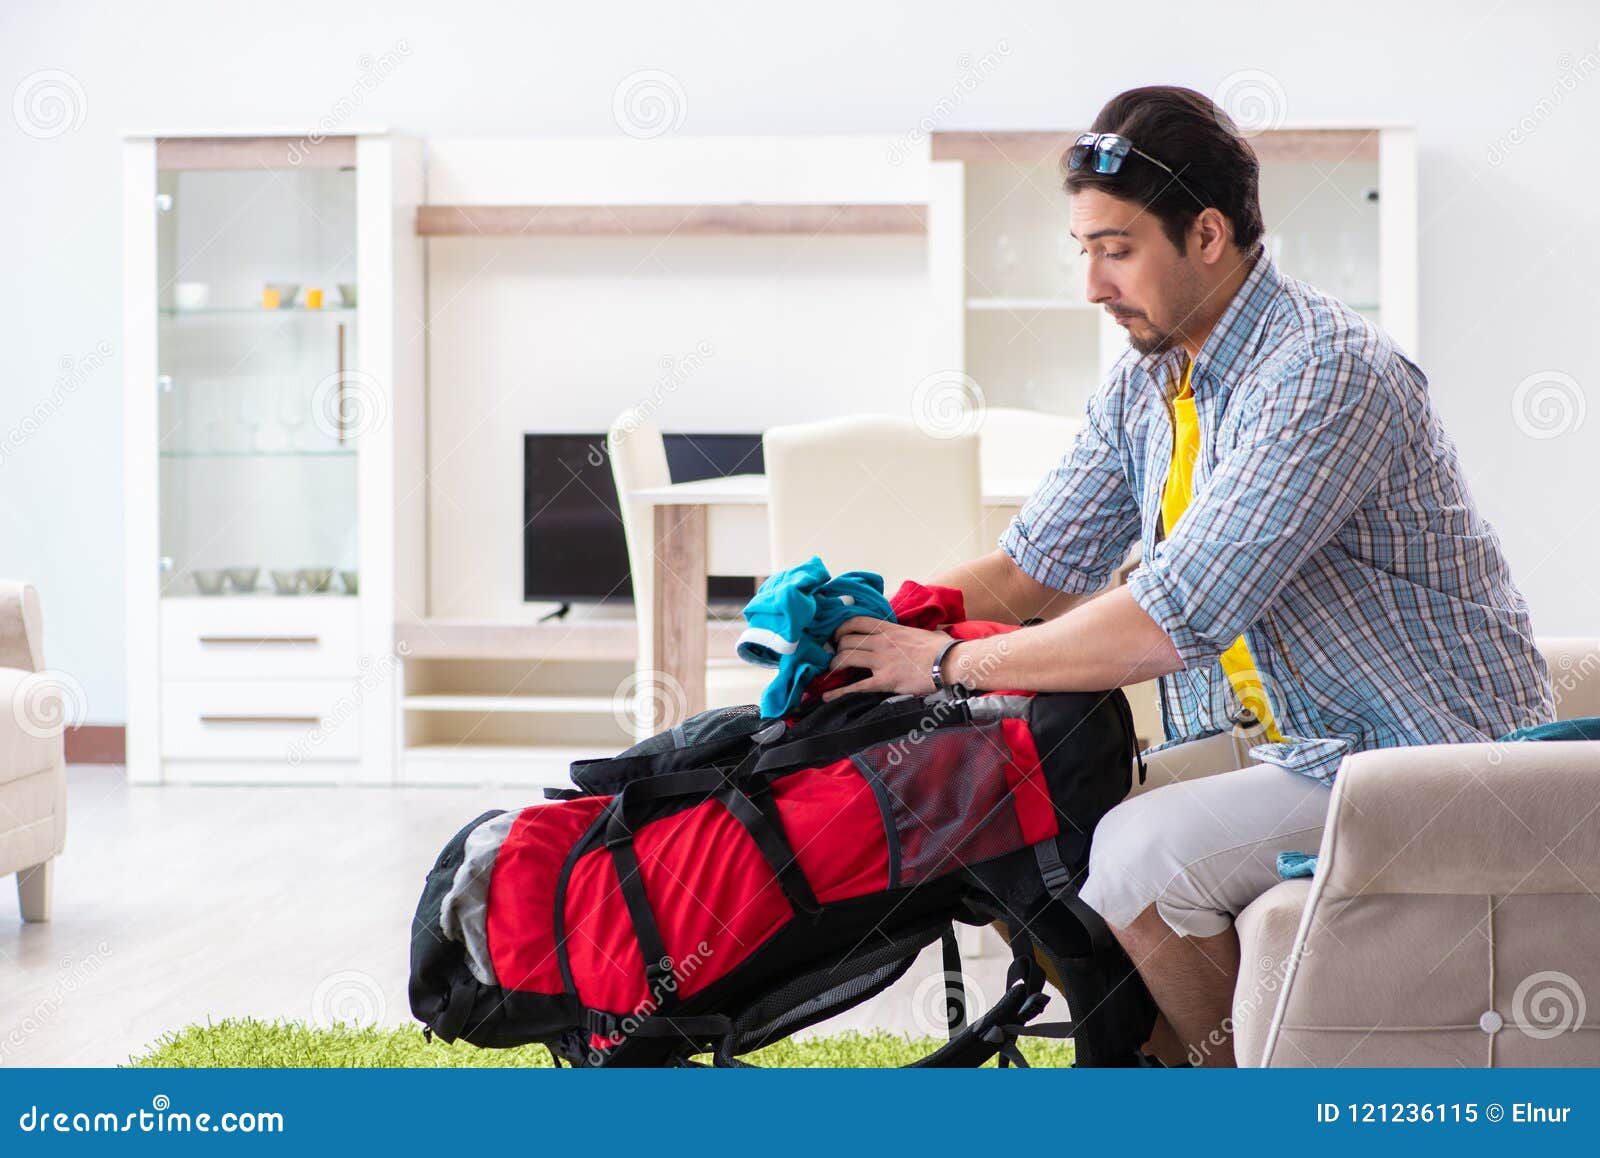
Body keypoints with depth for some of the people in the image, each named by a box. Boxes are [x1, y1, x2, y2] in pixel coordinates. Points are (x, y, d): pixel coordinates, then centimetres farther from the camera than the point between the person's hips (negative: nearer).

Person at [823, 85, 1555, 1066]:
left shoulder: (1328, 373, -24)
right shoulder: (1144, 385, 5)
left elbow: (1174, 624, -29)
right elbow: (1038, 567, 12)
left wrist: (951, 662, -21)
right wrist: (870, 624, -5)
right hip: (1278, 738, 9)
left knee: (1139, 855, -25)